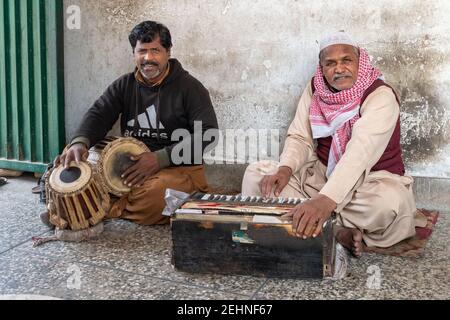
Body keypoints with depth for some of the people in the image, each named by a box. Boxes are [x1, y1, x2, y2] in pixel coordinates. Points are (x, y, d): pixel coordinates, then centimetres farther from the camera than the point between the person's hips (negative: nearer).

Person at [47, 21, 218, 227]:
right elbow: (98, 114, -2)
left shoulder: (189, 87, -6)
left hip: (180, 169, -4)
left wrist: (160, 158, -24)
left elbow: (207, 133, -15)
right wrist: (80, 142, -26)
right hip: (132, 166, 5)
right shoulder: (124, 85, 9)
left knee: (154, 193, -37)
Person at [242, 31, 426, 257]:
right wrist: (285, 169, -27)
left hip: (371, 178, -5)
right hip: (322, 174, 6)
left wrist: (326, 199, -50)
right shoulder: (314, 90, -2)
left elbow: (361, 151, -36)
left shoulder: (380, 96, -21)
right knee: (256, 173, -10)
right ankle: (338, 230, -20)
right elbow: (300, 138, -4)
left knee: (389, 202, -39)